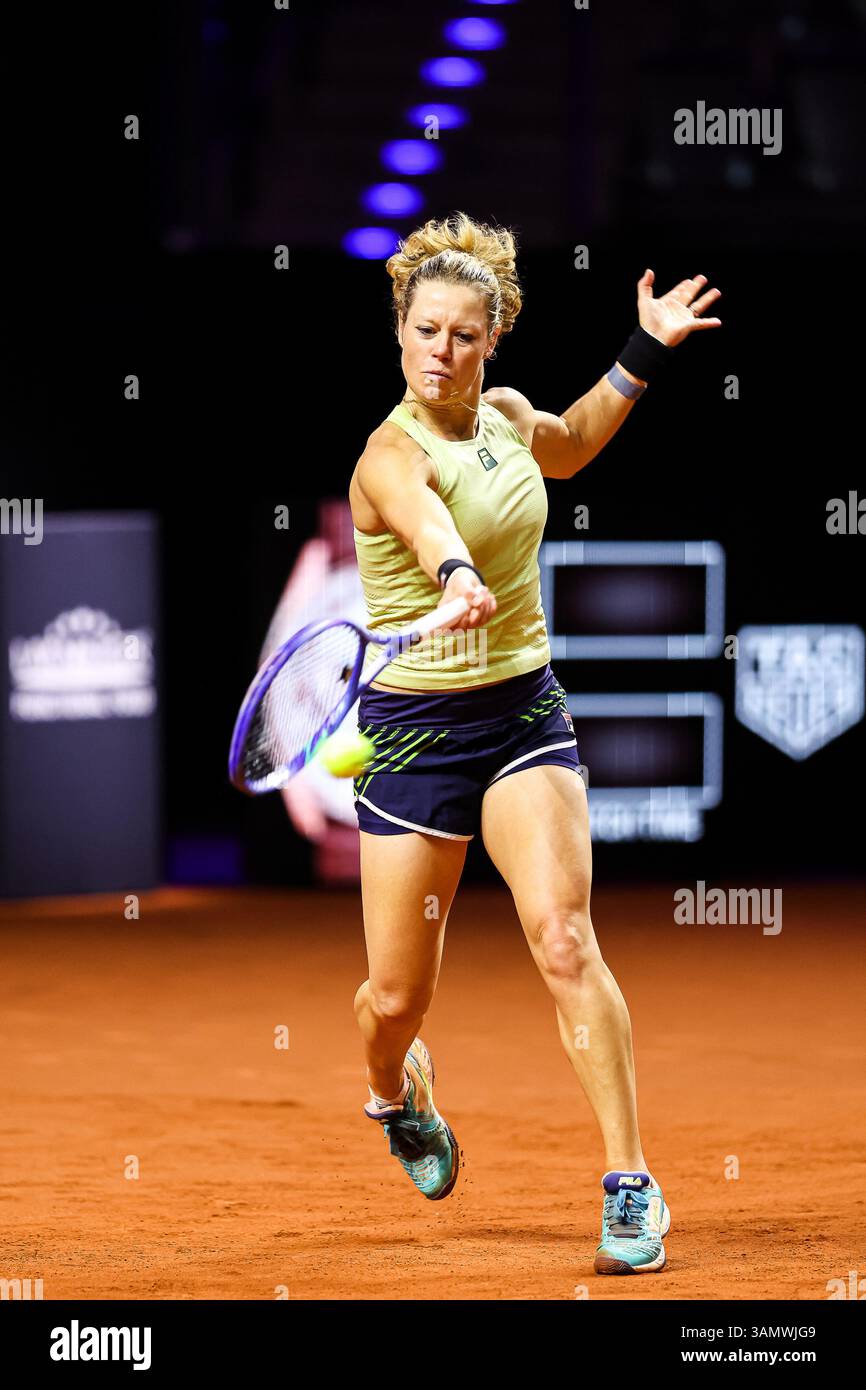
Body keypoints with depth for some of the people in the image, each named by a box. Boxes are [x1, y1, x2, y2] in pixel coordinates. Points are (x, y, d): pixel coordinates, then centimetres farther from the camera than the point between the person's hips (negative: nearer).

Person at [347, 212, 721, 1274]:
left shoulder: (505, 414, 4)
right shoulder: (392, 456, -17)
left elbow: (568, 445, 30)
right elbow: (424, 519, -43)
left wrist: (644, 352, 20)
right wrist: (458, 574, -64)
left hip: (525, 709, 4)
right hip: (416, 726, -4)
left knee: (562, 938, -18)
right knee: (395, 997, 2)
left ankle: (630, 1185, -15)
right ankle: (398, 1092, 40)